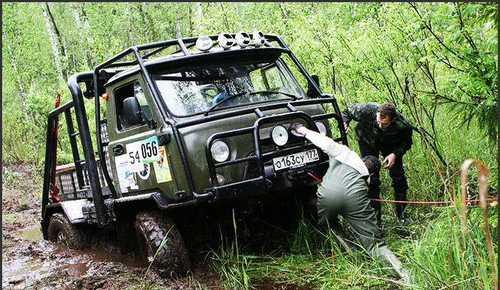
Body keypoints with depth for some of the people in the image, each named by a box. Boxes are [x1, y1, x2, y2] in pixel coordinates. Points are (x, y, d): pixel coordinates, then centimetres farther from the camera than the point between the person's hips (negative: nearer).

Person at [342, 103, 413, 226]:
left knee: (398, 176, 0)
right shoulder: (367, 111, -39)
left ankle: (401, 213, 21)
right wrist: (344, 124, -38)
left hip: (390, 144, 1)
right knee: (371, 179, -7)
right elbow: (348, 112, -18)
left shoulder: (402, 126, -36)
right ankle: (376, 217, 5)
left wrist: (395, 154, -30)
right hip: (368, 141, -1)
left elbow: (407, 143, -14)